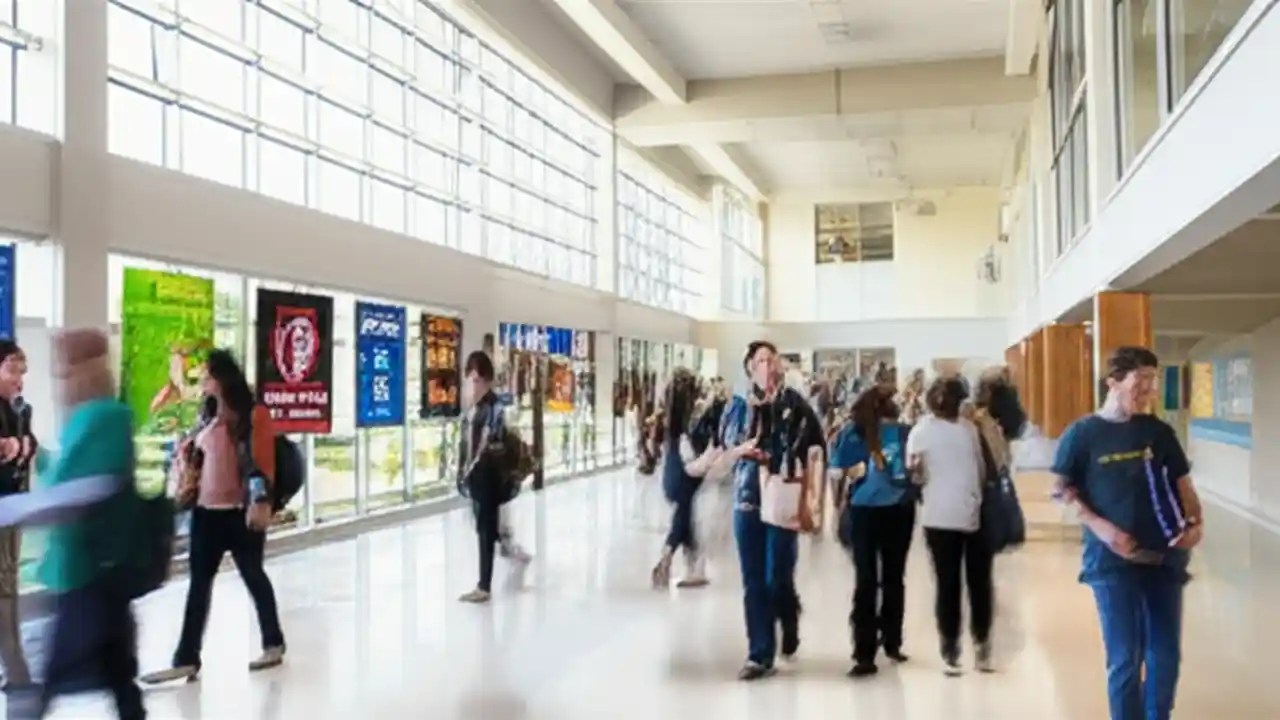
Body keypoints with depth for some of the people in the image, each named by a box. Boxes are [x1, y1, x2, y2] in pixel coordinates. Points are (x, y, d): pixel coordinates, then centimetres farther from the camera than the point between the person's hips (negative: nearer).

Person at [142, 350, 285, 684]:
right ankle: (187, 659, 10)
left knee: (253, 576, 7)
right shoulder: (211, 419, 12)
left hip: (242, 512, -7)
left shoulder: (254, 416, -11)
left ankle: (274, 643, 25)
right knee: (199, 583, 6)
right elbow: (192, 451, 27)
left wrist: (260, 501, -25)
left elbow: (262, 461, -18)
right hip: (207, 511, 7)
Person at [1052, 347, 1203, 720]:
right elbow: (1064, 490, -3)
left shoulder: (1158, 431, 5)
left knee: (1166, 654, 13)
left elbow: (1182, 482, 12)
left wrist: (1196, 522, -5)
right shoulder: (1082, 433, -5)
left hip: (1164, 556, 4)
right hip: (1112, 560, -4)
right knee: (1125, 658, 0)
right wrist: (1100, 526, -15)